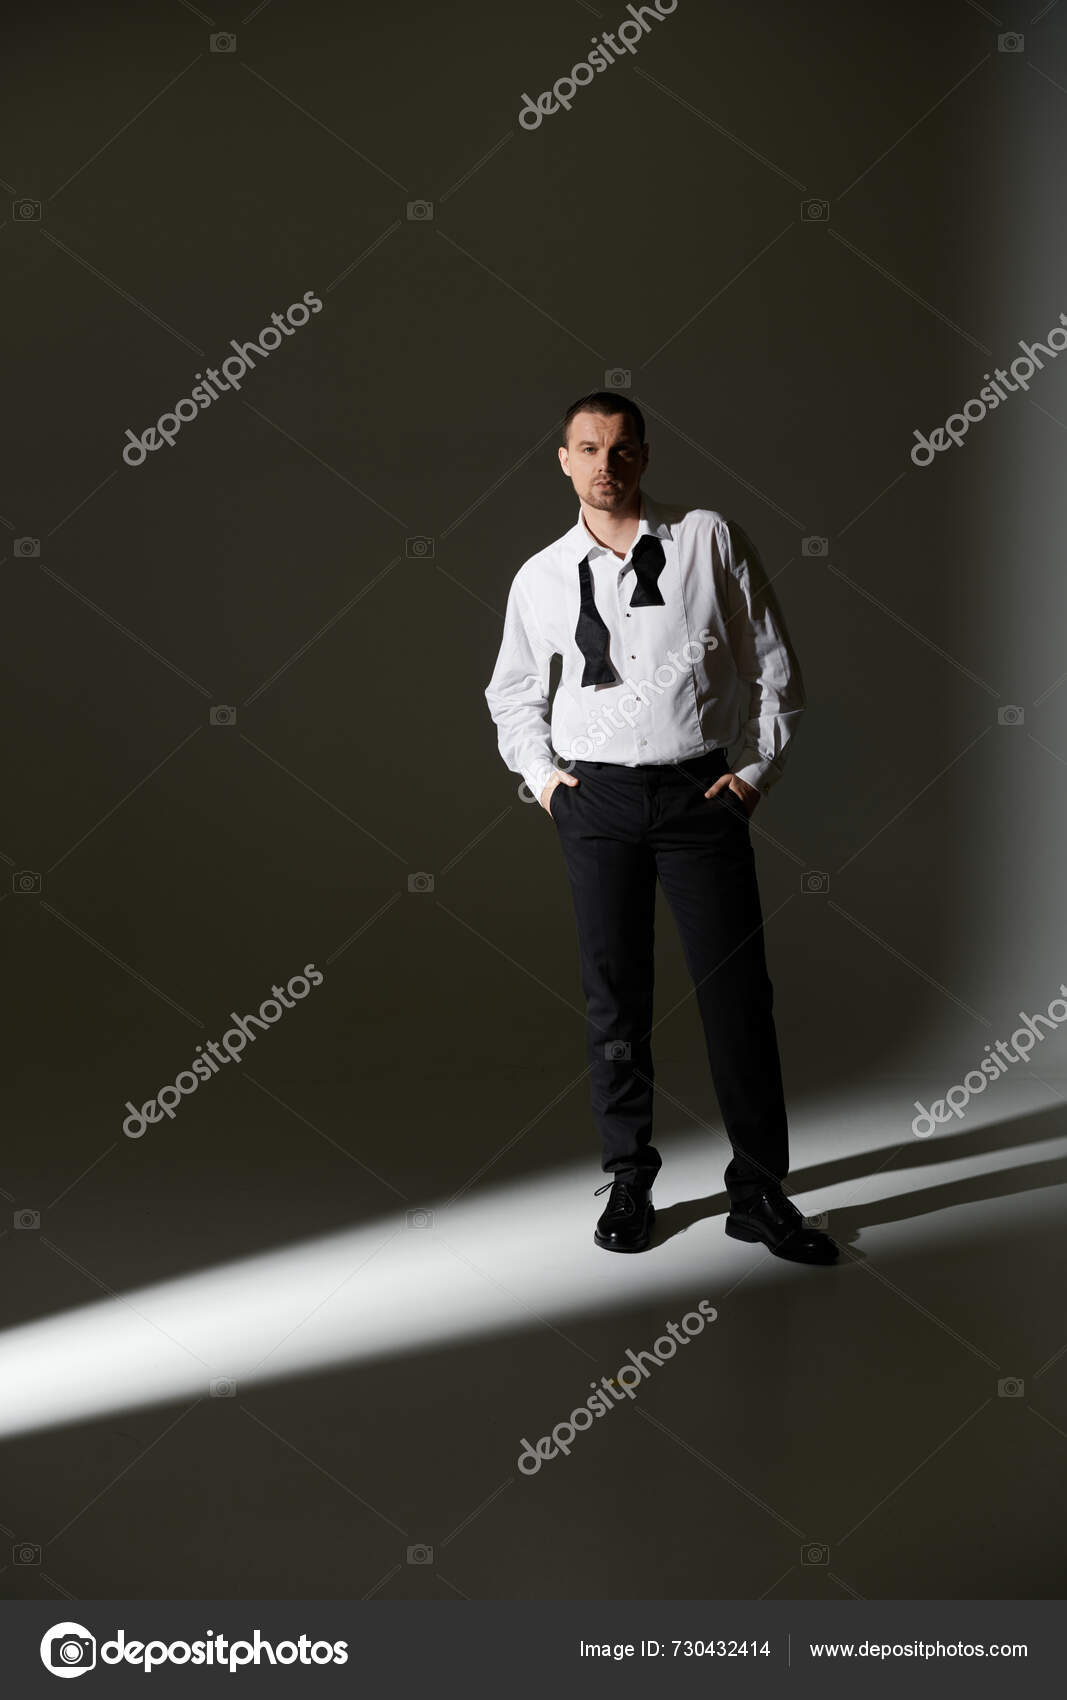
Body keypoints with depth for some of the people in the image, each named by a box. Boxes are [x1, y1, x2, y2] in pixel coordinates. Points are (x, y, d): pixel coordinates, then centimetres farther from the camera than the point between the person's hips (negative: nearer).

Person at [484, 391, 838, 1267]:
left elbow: (775, 667, 7)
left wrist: (757, 770, 1)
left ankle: (761, 1191, 10)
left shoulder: (711, 540, 2)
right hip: (595, 799, 2)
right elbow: (511, 692, 23)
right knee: (614, 994, 5)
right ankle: (630, 1180, 19)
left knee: (738, 990, -1)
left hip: (702, 791, -1)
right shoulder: (540, 577, 8)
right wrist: (540, 773, 9)